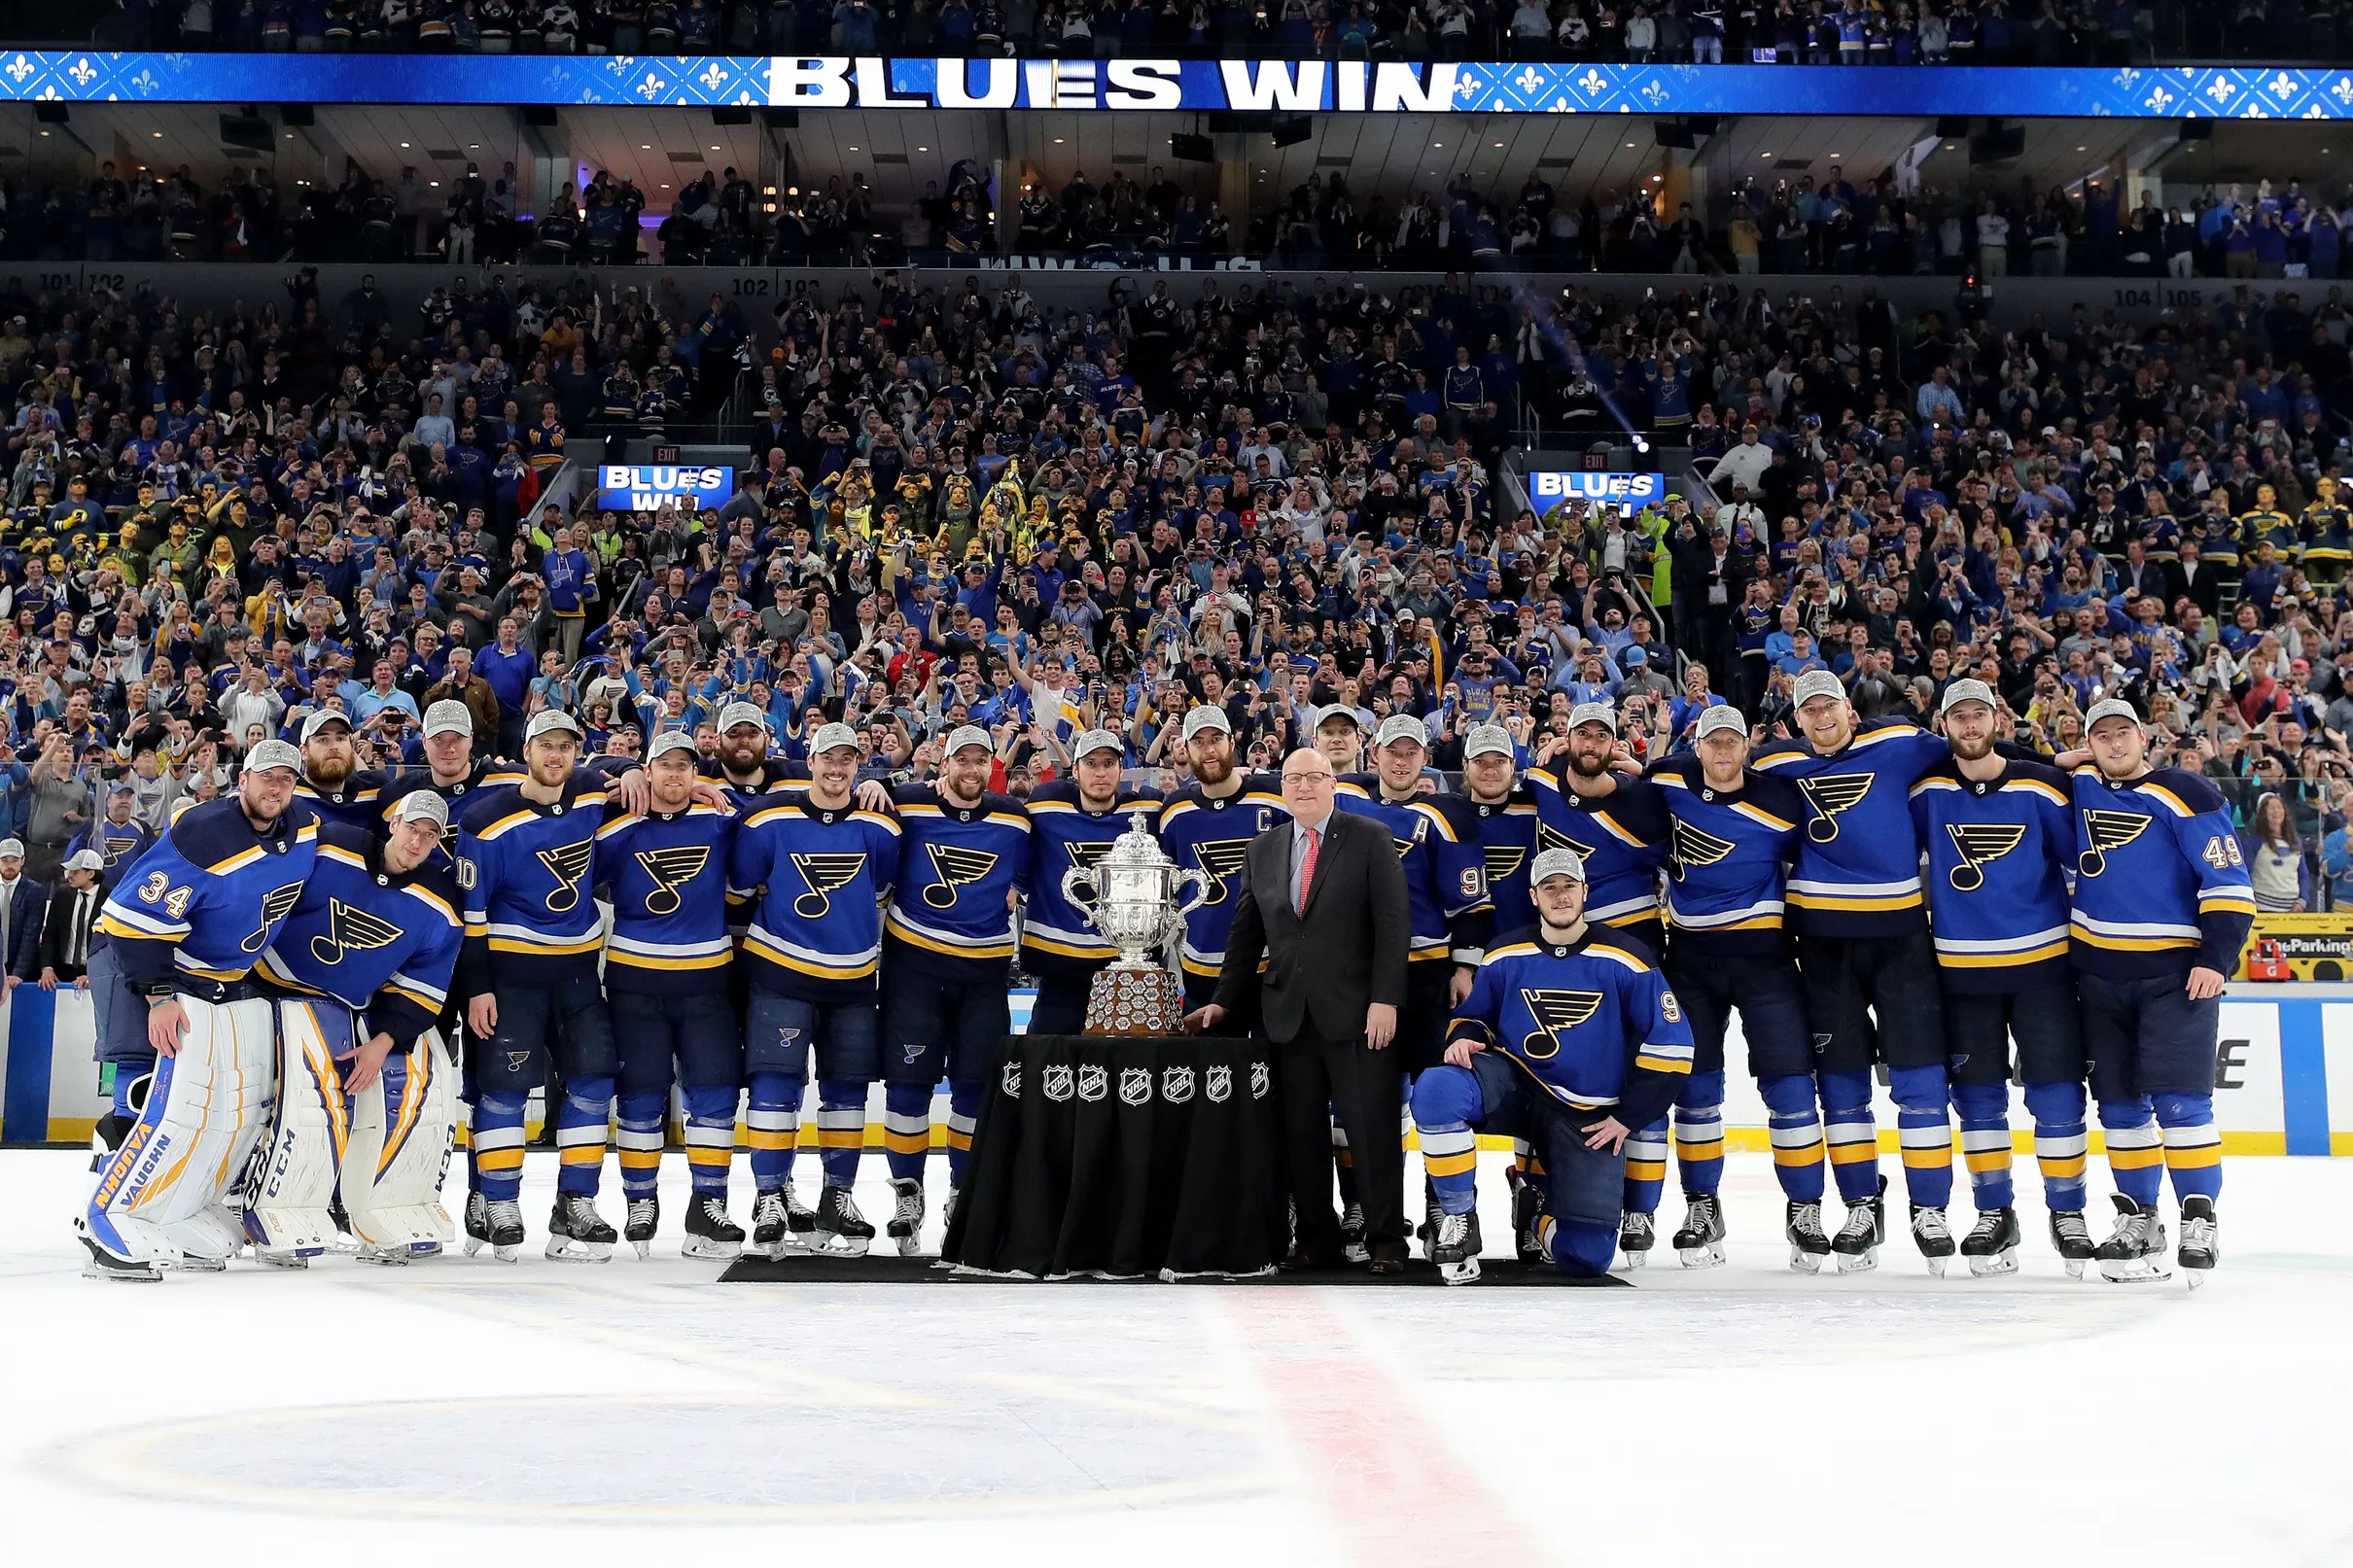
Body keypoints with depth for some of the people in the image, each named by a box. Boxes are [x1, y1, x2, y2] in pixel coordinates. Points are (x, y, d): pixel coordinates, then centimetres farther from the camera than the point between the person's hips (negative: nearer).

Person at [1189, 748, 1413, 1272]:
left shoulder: (1371, 838, 1)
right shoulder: (1263, 849, 14)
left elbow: (1393, 922, -5)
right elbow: (1246, 931, 17)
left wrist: (1385, 999, -12)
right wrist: (1225, 1001, 12)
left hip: (1355, 1010, -4)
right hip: (1288, 1012, 4)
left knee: (1373, 1127, -3)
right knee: (1302, 1133, 5)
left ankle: (1386, 1242, 6)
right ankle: (1317, 1240, 15)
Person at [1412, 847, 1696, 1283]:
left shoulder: (1625, 960, -7)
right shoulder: (1504, 956, 0)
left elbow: (1671, 1043, -4)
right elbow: (1472, 1015, 15)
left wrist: (1629, 1117, -6)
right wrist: (1462, 1038, -10)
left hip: (1590, 1117, -1)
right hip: (1514, 1087, 1)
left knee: (1585, 1257, -12)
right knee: (1435, 1091, -32)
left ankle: (1544, 1213, 27)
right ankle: (1459, 1219, -12)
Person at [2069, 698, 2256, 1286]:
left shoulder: (2184, 795, -8)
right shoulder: (2079, 787, 7)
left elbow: (2229, 883, -10)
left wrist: (2216, 959, -17)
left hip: (2175, 969, -5)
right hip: (2099, 969, 5)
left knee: (2178, 1098, -12)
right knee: (2120, 1104, 9)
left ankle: (2200, 1220, -3)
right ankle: (2138, 1220, 18)